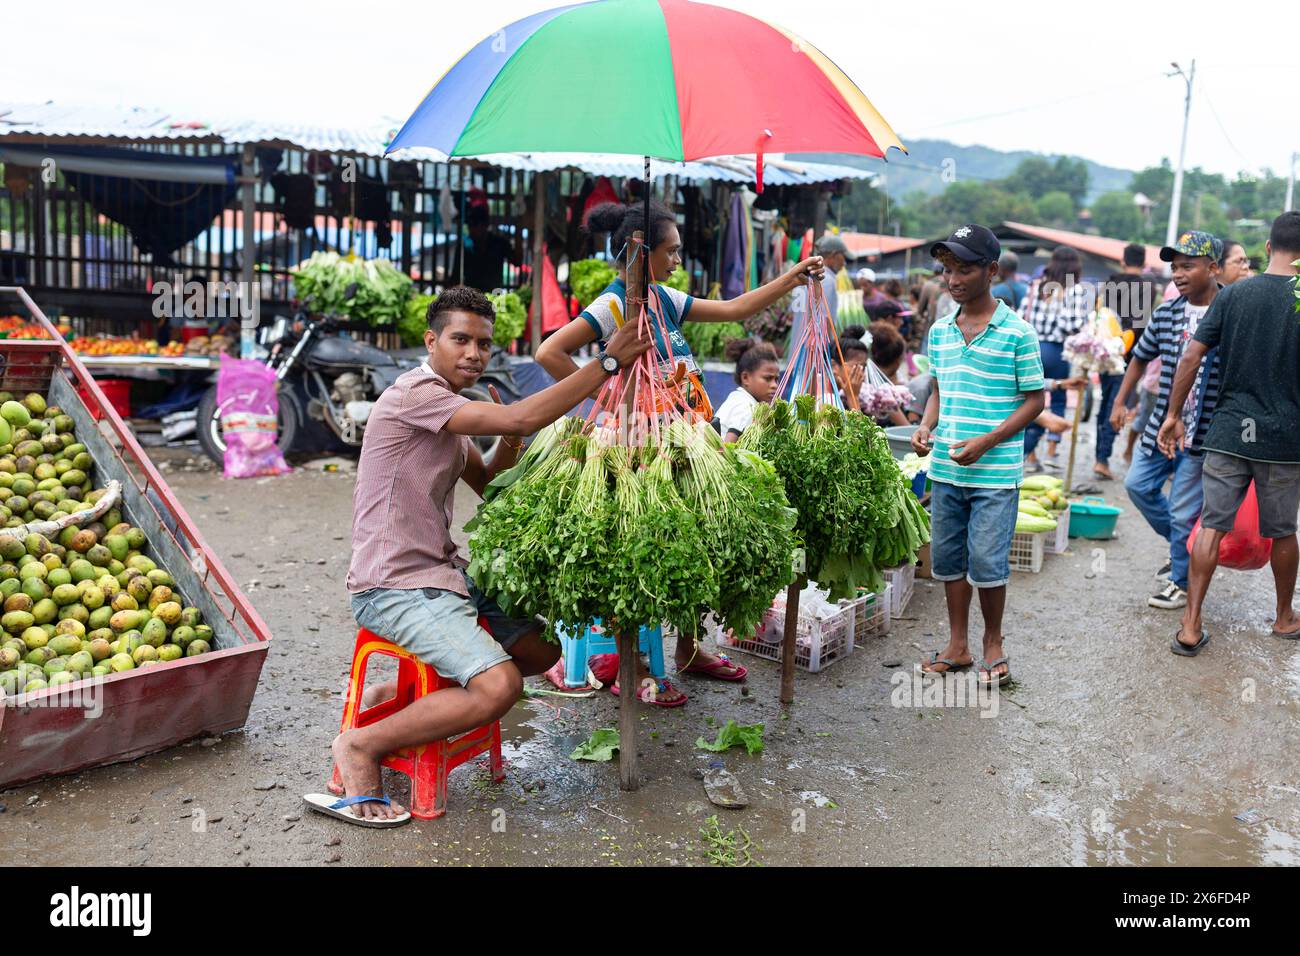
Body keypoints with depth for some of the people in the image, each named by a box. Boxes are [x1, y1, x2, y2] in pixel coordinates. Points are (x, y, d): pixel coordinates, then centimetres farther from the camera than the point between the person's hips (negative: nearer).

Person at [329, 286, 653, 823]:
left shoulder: (449, 407, 15)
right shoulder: (415, 393, -16)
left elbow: (485, 483, 22)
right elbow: (523, 419, -26)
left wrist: (509, 447, 1)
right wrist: (608, 363, -21)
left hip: (444, 572, 10)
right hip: (395, 587, -10)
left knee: (542, 649, 13)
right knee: (499, 687, -25)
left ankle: (398, 696, 20)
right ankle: (361, 747, -5)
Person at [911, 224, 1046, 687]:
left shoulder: (1017, 332, -7)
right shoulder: (939, 331, 8)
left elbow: (1035, 399, -5)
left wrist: (987, 441, -15)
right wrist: (925, 427, -2)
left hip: (995, 472, -5)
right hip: (944, 470, 5)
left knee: (987, 563, -2)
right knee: (947, 558, 11)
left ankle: (993, 645, 20)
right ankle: (958, 645, 26)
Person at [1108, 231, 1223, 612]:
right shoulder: (1165, 314, 2)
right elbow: (1141, 357, 17)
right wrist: (1119, 402, 17)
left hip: (1203, 435, -6)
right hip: (1162, 425, 6)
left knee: (1183, 511, 1)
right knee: (1138, 485, 12)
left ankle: (1182, 584, 21)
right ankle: (1181, 544, 35)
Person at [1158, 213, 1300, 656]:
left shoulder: (1233, 293, -1)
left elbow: (1191, 357, -4)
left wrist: (1173, 414, 4)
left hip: (1228, 431, 1)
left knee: (1212, 524, 3)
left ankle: (1191, 626, 0)